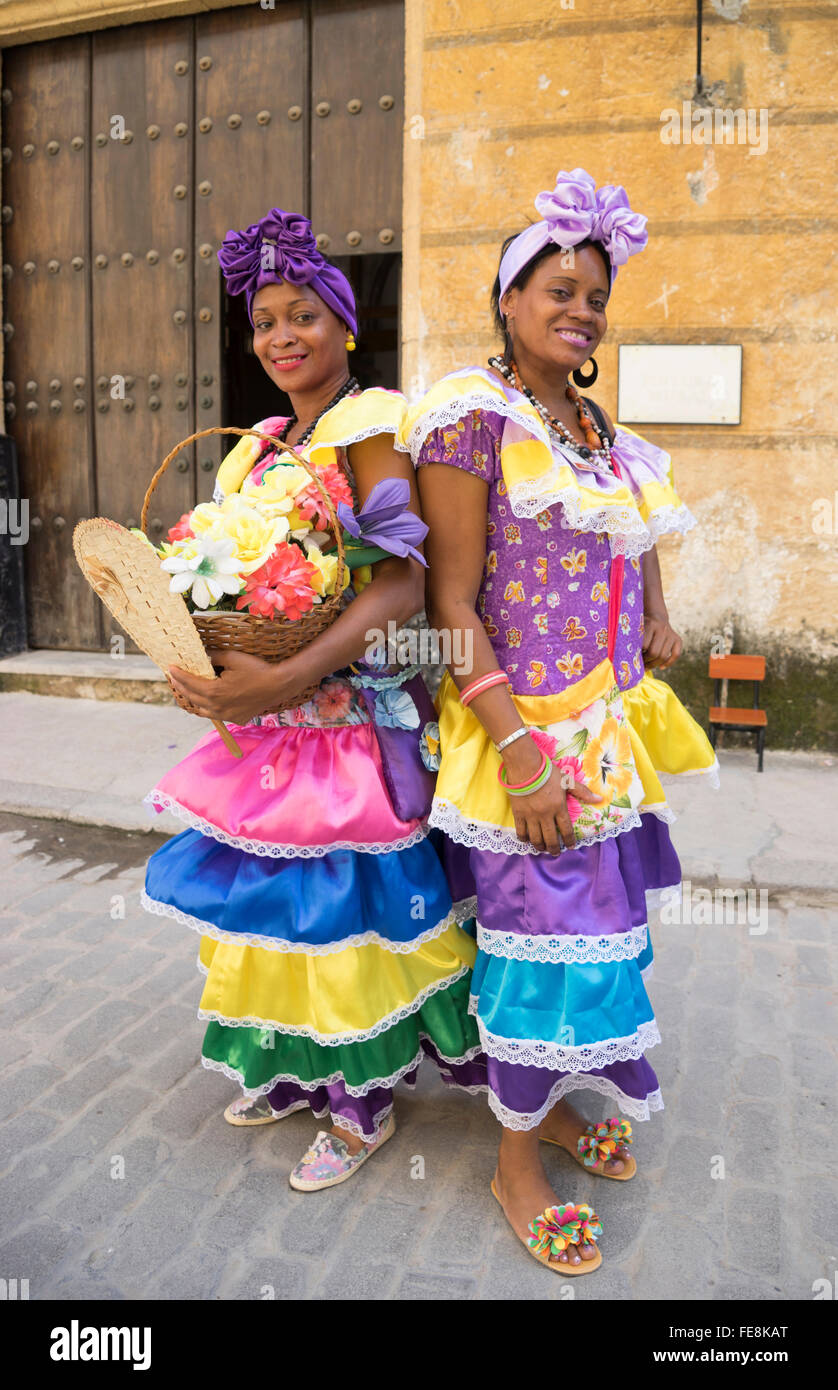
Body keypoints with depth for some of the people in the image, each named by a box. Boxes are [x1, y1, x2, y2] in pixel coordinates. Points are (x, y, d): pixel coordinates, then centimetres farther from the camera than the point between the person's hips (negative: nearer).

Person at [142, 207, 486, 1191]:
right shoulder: (261, 448, 14)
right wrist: (209, 655, -3)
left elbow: (403, 583, -21)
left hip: (347, 705, -7)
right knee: (278, 885, 13)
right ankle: (302, 1068, 34)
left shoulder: (370, 426, -9)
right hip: (270, 712, 7)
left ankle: (364, 1102, 22)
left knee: (342, 892, 1)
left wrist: (282, 677, -29)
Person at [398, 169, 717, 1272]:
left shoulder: (600, 431, 13)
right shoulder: (474, 417, -10)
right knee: (545, 936, -2)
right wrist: (516, 747, -21)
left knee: (599, 925, 15)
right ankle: (517, 1162, 20)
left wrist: (657, 618, 15)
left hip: (607, 727, 8)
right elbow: (451, 601, -15)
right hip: (522, 733, -7)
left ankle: (555, 1102, 37)